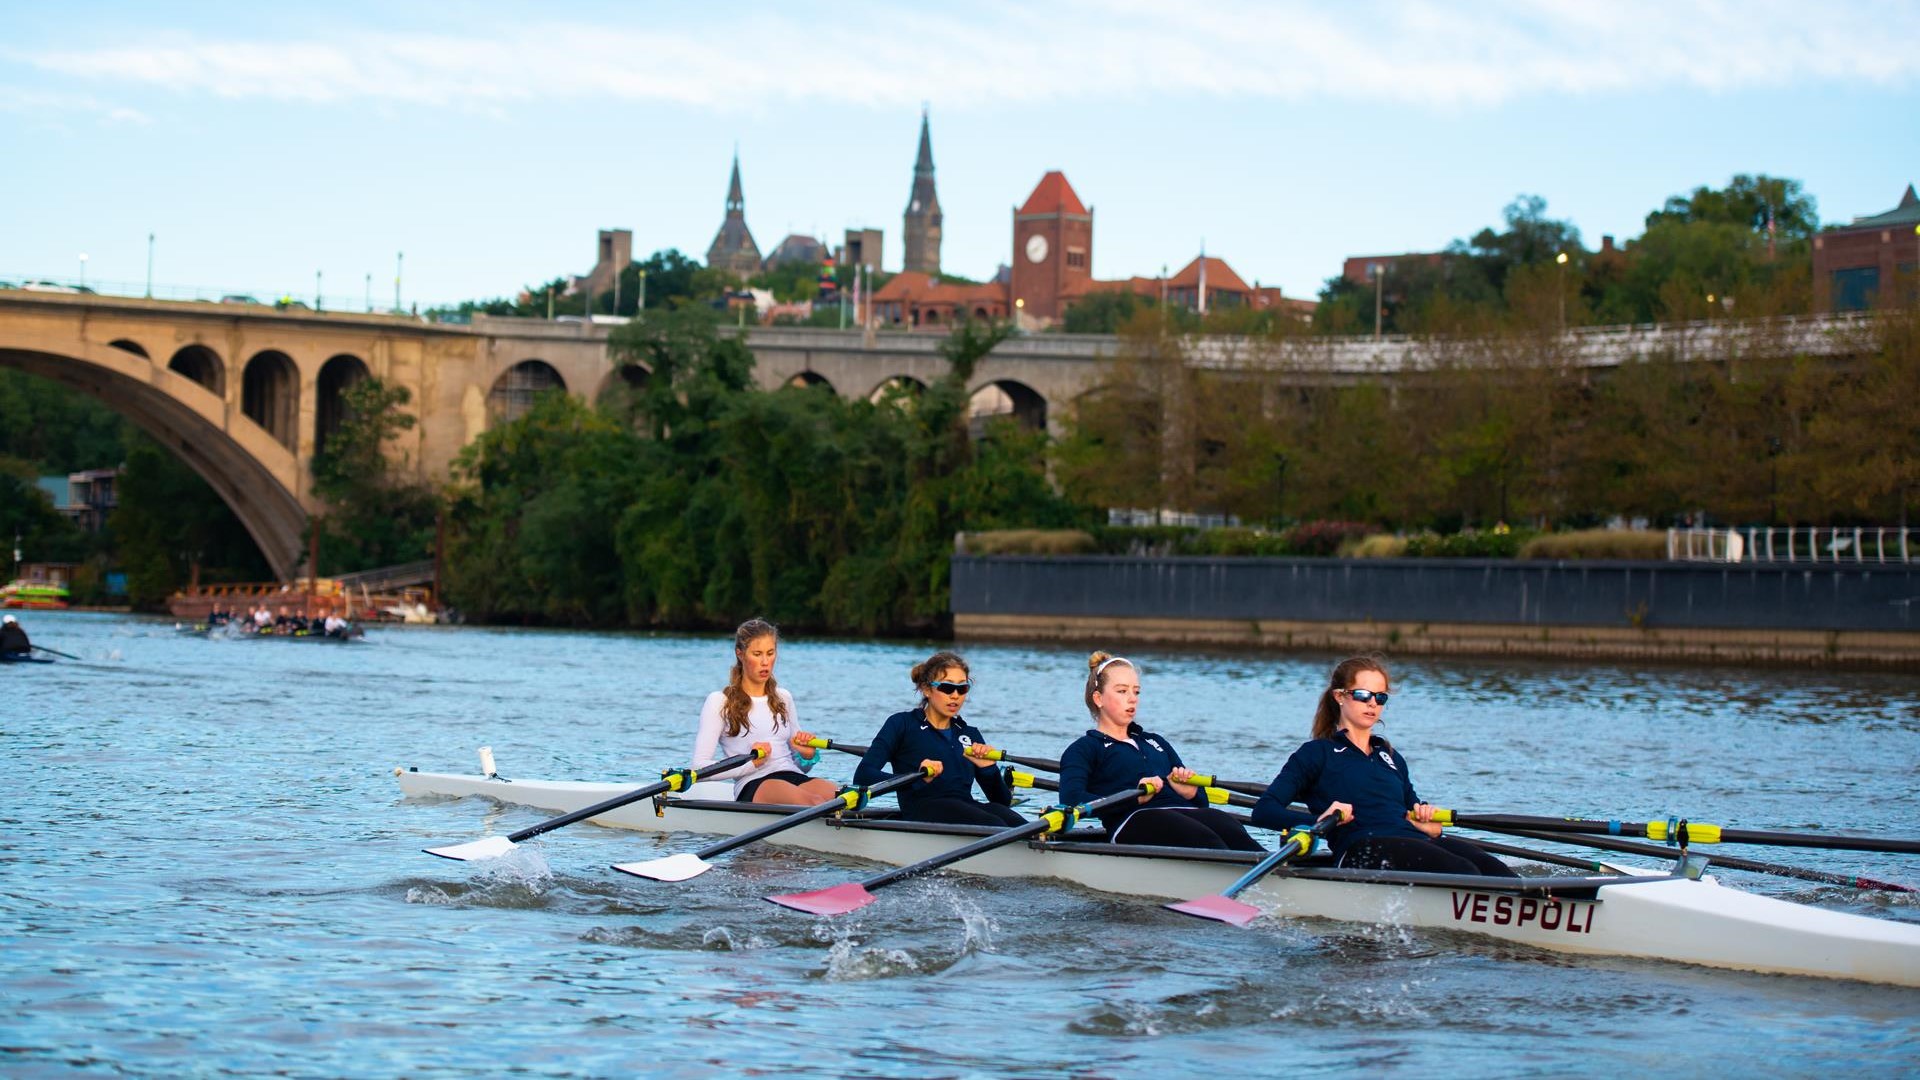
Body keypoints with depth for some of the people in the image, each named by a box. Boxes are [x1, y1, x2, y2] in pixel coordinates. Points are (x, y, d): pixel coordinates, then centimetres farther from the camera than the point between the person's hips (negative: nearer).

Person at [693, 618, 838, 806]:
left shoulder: (783, 699, 27)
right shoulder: (719, 702, 11)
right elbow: (699, 769, 0)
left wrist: (807, 755, 6)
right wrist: (750, 763, -11)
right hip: (753, 788, -5)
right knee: (812, 802, -41)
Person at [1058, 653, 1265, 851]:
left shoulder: (1156, 743, 36)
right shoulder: (1084, 749, 16)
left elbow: (1201, 800, 30)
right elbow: (1071, 800, -5)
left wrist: (1190, 790, 4)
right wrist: (1134, 798, -15)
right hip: (1134, 820, -6)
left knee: (1232, 830, -29)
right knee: (1204, 838, -36)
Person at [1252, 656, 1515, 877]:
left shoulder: (1391, 757, 32)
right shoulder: (1317, 753, 12)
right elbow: (1263, 811, 1)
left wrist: (1428, 825, 8)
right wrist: (1319, 822, -18)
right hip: (1360, 850, -7)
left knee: (1498, 874, -27)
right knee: (1463, 873, -36)